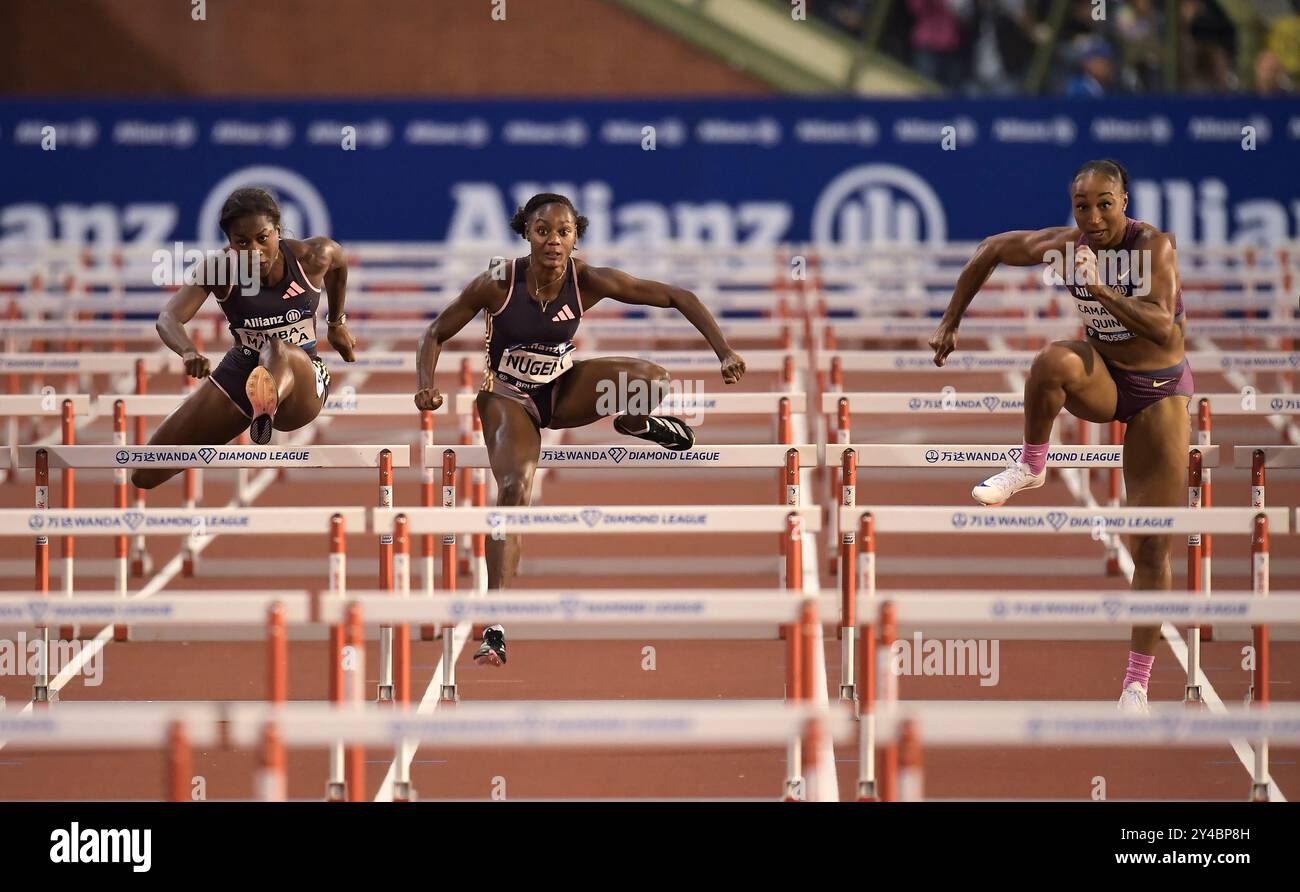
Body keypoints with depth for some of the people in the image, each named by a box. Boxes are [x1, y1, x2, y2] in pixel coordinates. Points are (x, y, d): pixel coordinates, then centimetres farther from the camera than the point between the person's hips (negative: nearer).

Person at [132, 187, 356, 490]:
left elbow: (339, 260, 12)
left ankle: (267, 407, -80)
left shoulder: (311, 258, -13)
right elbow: (169, 318, -30)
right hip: (239, 374, 3)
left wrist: (337, 323, 23)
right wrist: (189, 352, -52)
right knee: (146, 475, 1)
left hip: (303, 383, -3)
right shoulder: (220, 271, -16)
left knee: (279, 352, -43)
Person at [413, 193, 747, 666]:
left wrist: (724, 352, -21)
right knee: (513, 490, -25)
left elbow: (678, 298, -14)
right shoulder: (498, 284, -22)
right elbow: (435, 333, -10)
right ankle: (495, 628, -23)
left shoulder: (589, 282, -20)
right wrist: (425, 387, -28)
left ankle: (634, 423, 13)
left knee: (653, 379, -25)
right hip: (508, 396, -2)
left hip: (563, 389, 2)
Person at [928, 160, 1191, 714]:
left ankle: (1137, 682, 8)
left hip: (1159, 392, -2)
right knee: (1056, 360, -37)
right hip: (1101, 380, 2)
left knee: (1152, 548, -2)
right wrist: (951, 322, 2)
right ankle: (1030, 466, -12)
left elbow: (1164, 330, -34)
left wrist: (1104, 293, -46)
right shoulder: (1066, 245, -13)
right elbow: (991, 250, 3)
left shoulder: (1154, 246, -23)